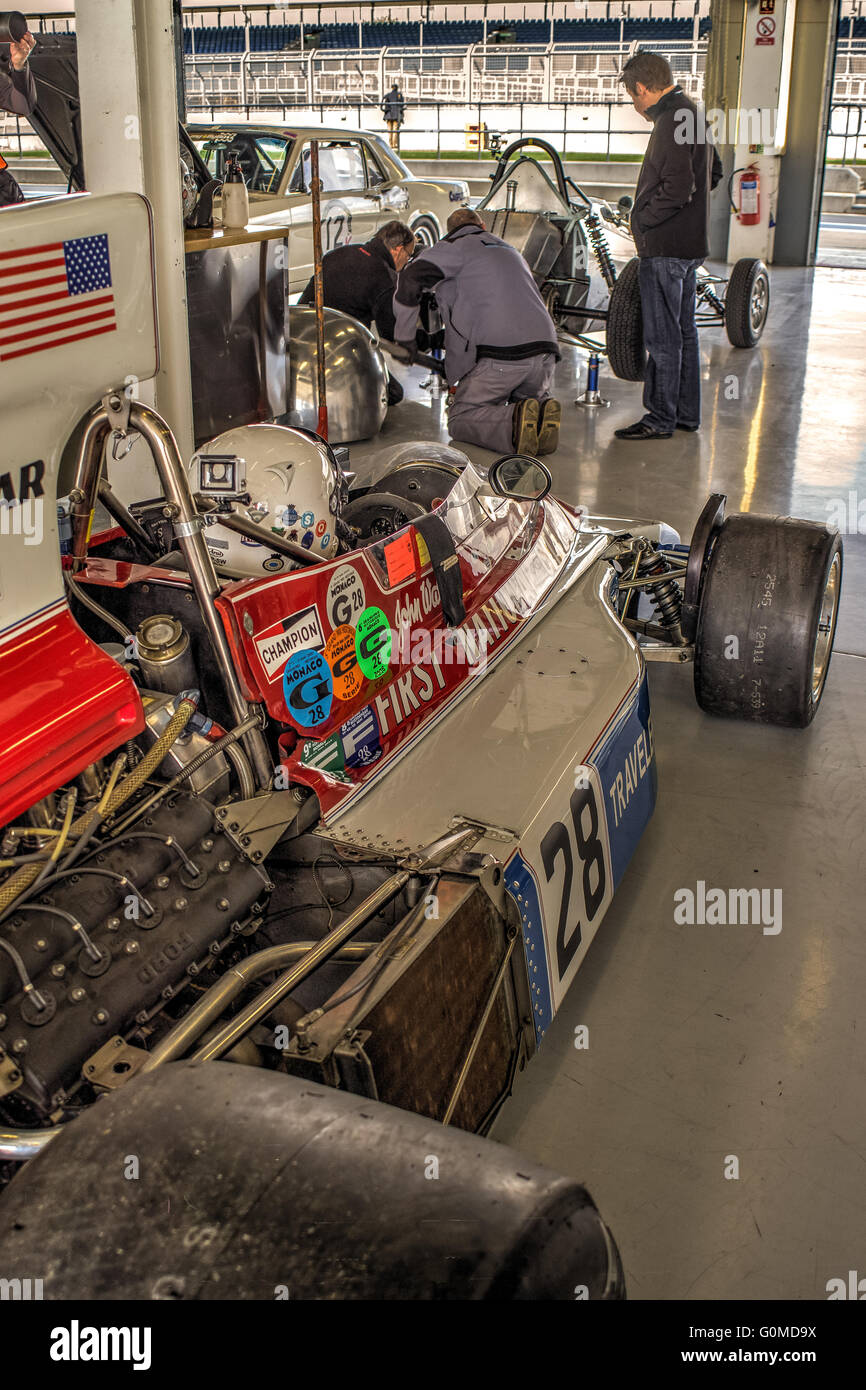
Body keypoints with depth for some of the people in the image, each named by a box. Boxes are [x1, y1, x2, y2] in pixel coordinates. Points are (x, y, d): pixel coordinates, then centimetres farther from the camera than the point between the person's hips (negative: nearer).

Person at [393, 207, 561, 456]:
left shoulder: (456, 245, 9)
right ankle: (542, 410, -5)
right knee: (532, 395, 33)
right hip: (544, 349, 6)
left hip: (499, 352, -6)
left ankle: (515, 421, -23)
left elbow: (411, 279, -5)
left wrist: (405, 338, 5)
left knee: (461, 420, 6)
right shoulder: (510, 251, 32)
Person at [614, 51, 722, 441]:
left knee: (662, 336, -4)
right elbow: (714, 172, 23)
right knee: (683, 331, 15)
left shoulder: (671, 121, -18)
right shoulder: (693, 114, 13)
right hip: (690, 241, 10)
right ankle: (686, 413, 23)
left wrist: (643, 219, -13)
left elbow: (677, 189, -25)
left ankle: (660, 419, 2)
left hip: (664, 246, -10)